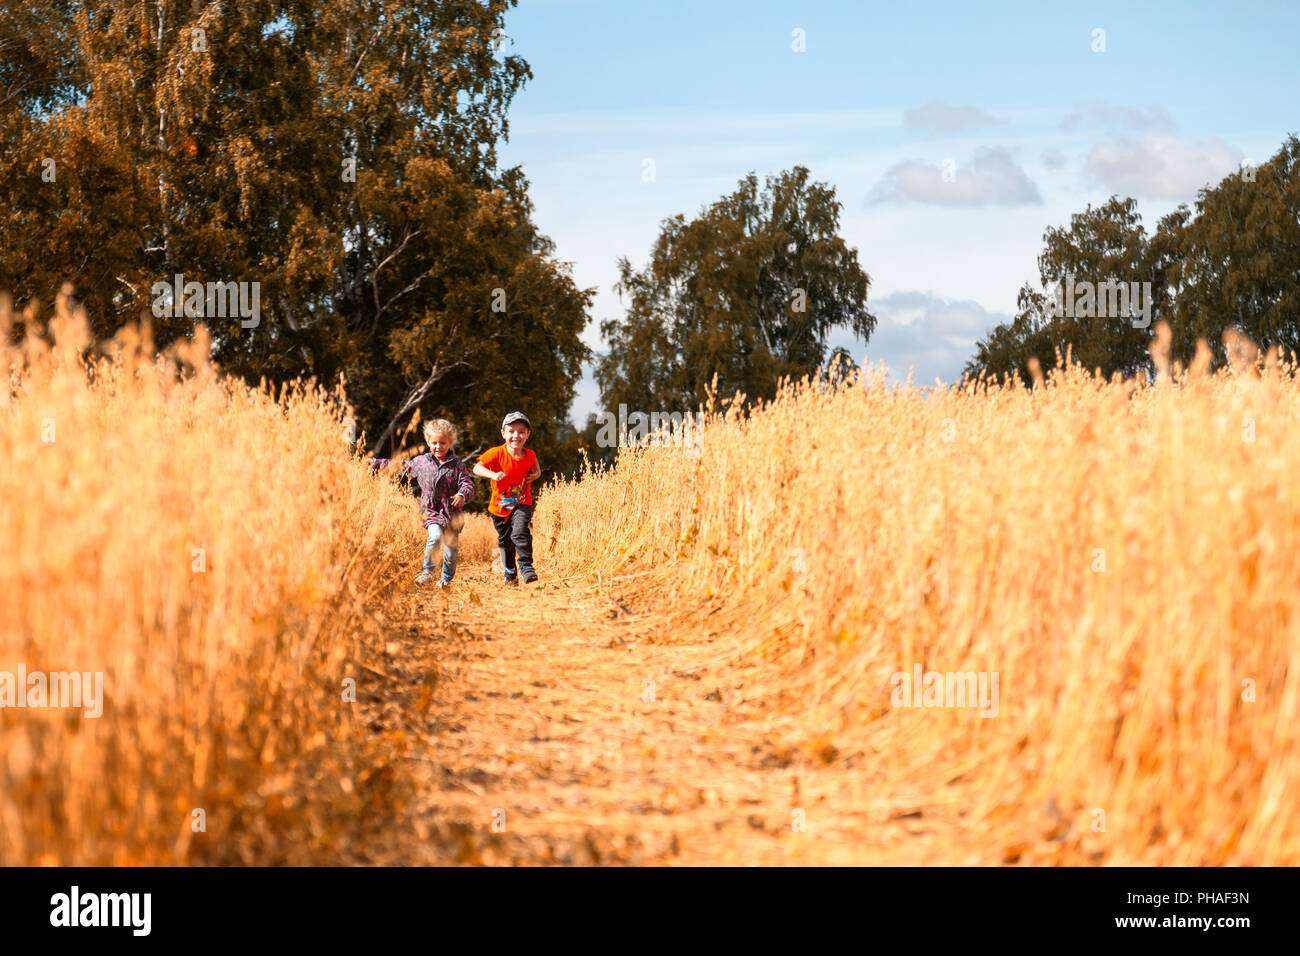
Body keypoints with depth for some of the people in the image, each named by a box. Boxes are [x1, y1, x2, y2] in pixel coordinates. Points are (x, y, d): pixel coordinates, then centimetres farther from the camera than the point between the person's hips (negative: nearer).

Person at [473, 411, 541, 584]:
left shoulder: (529, 455, -7)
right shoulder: (497, 453, -16)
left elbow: (536, 470, 16)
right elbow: (477, 468, -21)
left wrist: (535, 475, -6)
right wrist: (493, 474, -39)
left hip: (522, 504, -1)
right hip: (500, 505, 1)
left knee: (520, 532, -27)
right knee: (505, 541, 16)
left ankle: (526, 566, -17)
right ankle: (510, 572, 37)